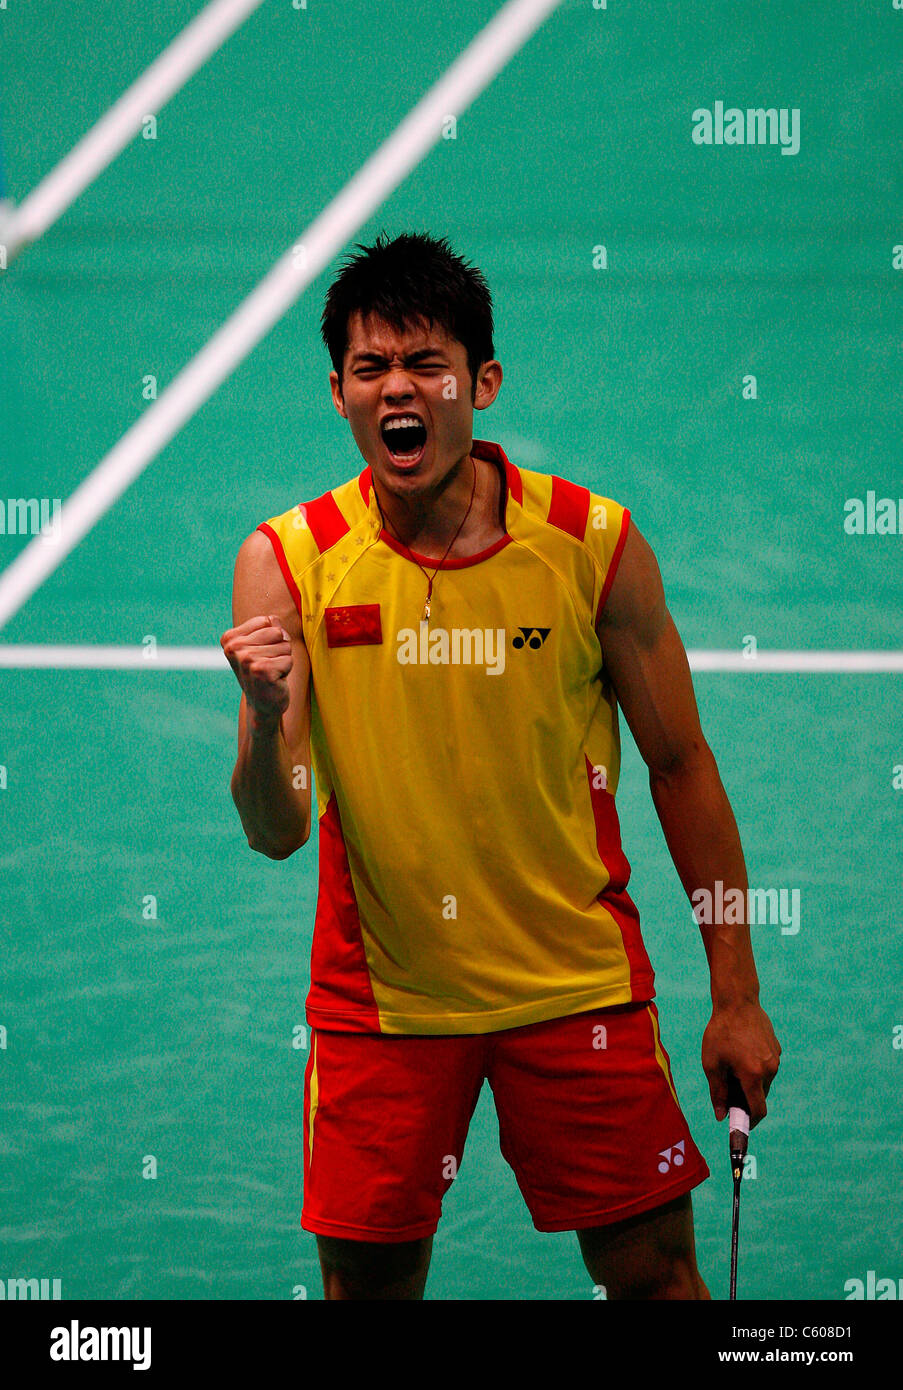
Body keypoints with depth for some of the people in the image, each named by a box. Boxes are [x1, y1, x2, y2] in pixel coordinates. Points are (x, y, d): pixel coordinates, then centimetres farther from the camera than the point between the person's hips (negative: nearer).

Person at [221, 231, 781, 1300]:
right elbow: (275, 833, -12)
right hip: (378, 999, 0)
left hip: (576, 979, 0)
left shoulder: (595, 544, -9)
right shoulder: (287, 562, -9)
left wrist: (736, 993, 2)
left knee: (654, 1272, 2)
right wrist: (265, 717, -33)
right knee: (367, 1281, 6)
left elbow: (681, 767, 1)